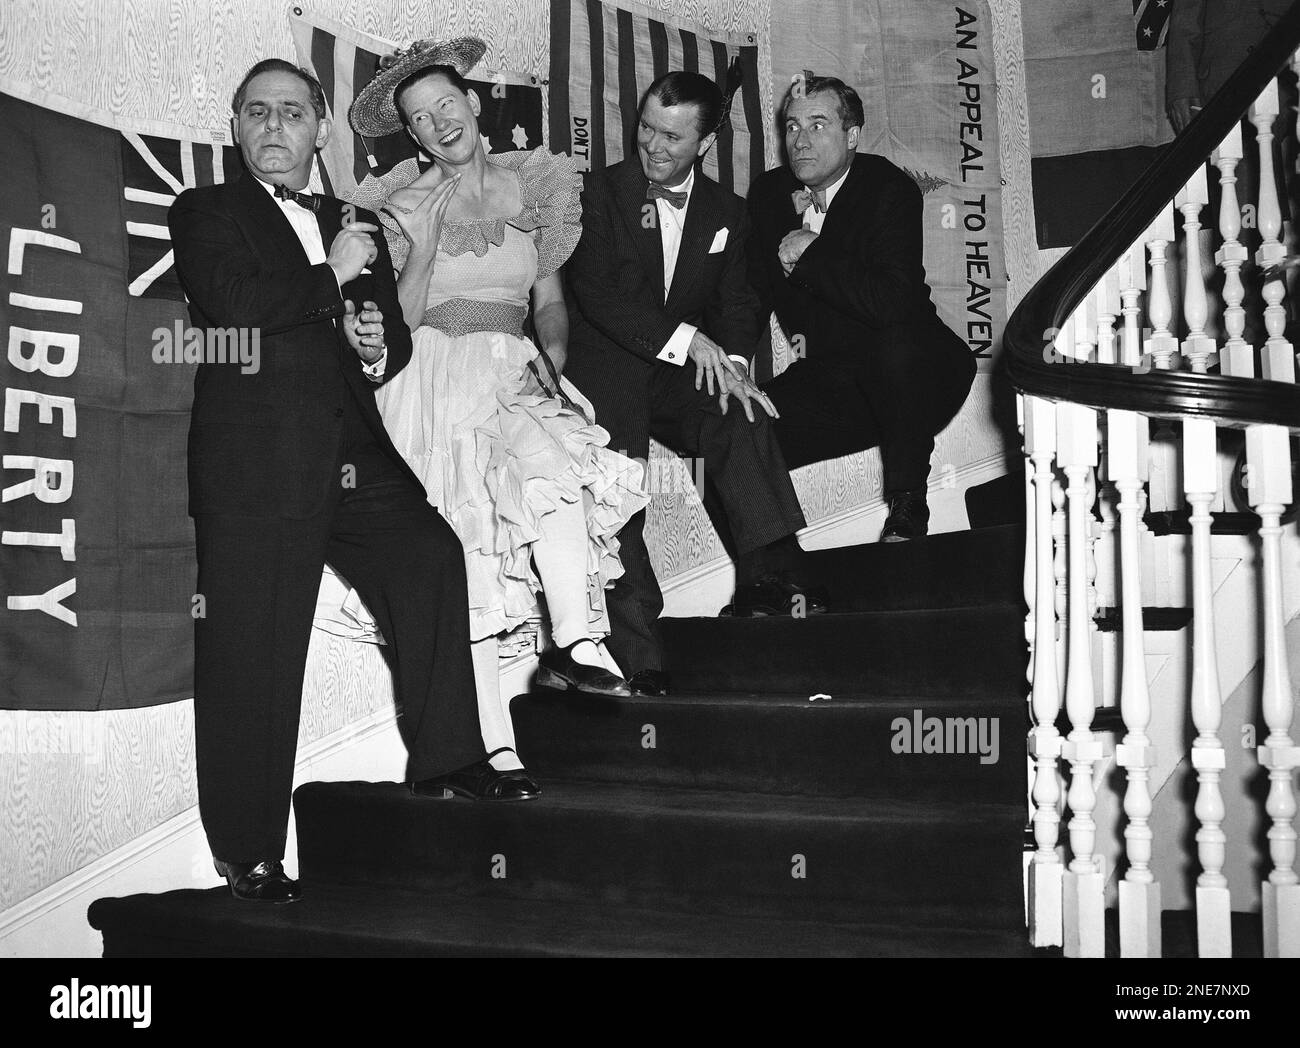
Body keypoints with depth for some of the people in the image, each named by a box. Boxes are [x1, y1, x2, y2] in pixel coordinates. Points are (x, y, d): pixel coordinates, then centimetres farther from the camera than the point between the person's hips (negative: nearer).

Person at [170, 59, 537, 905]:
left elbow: (394, 333, 25)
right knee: (251, 662, -2)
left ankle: (446, 759, -1)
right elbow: (232, 305, -13)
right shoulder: (205, 213, 6)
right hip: (257, 462, -4)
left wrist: (380, 349, 2)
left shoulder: (354, 226, 22)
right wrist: (331, 276, -4)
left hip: (354, 455, 5)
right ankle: (250, 856, 8)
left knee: (431, 557, -17)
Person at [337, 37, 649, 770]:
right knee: (460, 551, -19)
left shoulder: (531, 187, 14)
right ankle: (493, 743, -24)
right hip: (437, 384, -2)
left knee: (551, 466, -32)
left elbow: (551, 301, 15)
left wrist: (550, 354, -1)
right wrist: (427, 245, -9)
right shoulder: (402, 207, 9)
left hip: (516, 375, 2)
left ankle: (573, 645, -30)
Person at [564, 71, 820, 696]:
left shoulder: (726, 213, 14)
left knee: (744, 416, -29)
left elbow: (737, 305, 9)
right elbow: (594, 292, -10)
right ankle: (637, 658, -28)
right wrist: (685, 337, -19)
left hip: (687, 371, 3)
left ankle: (770, 574, -37)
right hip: (606, 366, -3)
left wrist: (732, 361, -15)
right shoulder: (601, 192, 2)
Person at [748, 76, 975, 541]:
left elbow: (891, 302, -31)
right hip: (823, 378, 4)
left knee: (895, 337, -40)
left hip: (908, 374, -4)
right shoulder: (768, 193, 5)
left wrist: (808, 254, -22)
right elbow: (751, 293, 18)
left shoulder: (892, 190, -15)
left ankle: (908, 506, -20)